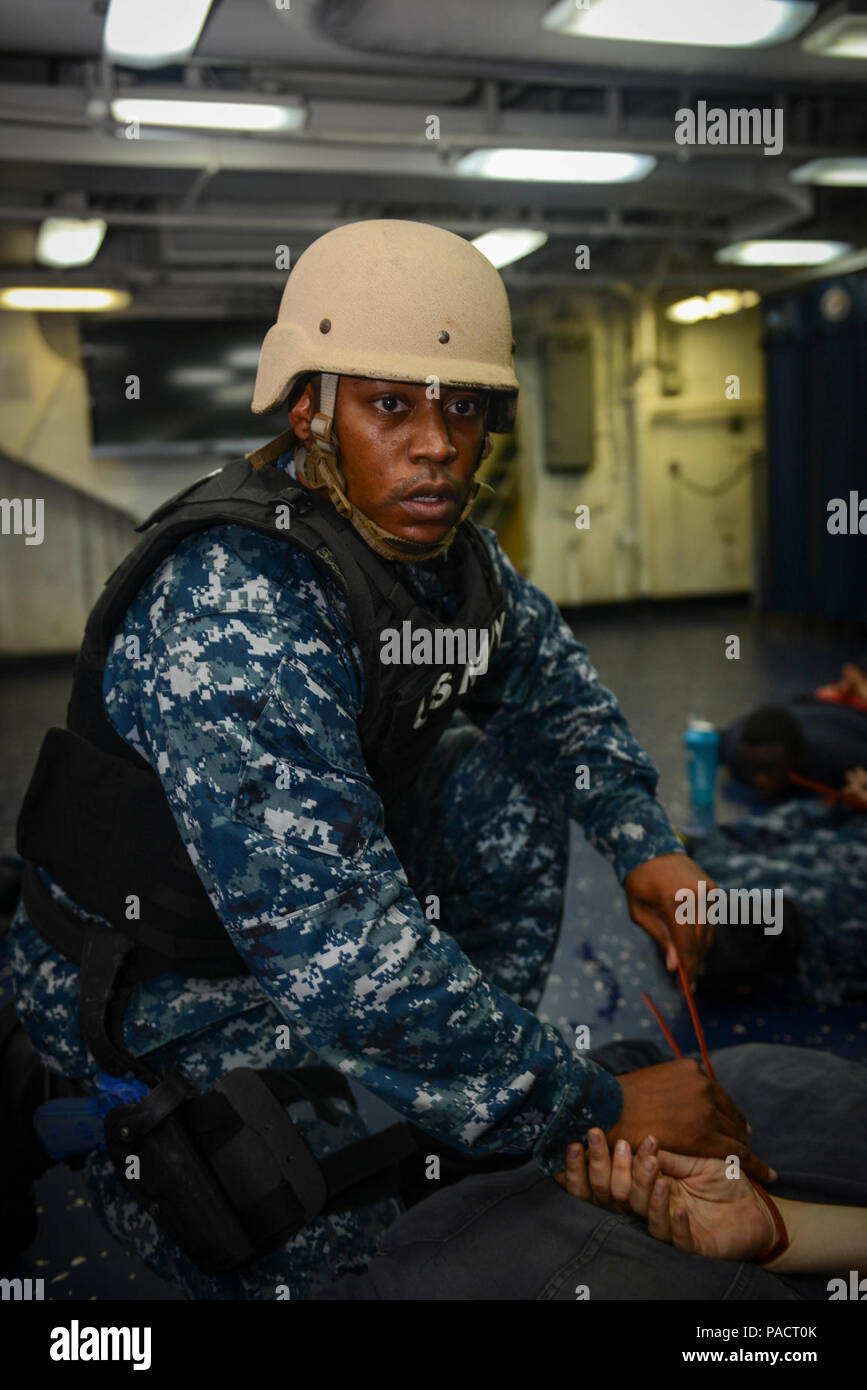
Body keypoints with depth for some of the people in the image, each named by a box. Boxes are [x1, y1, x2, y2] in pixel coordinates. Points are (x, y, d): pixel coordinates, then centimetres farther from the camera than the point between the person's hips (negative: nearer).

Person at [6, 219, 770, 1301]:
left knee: (506, 766, 0)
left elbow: (552, 676, 10)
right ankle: (107, 1125, 7)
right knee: (323, 1241, -24)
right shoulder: (235, 608, -35)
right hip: (157, 982, -8)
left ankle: (467, 1071, 12)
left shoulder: (434, 537, -8)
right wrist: (594, 1110, -31)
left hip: (316, 891, 8)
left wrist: (644, 845, -5)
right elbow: (339, 946, -39)